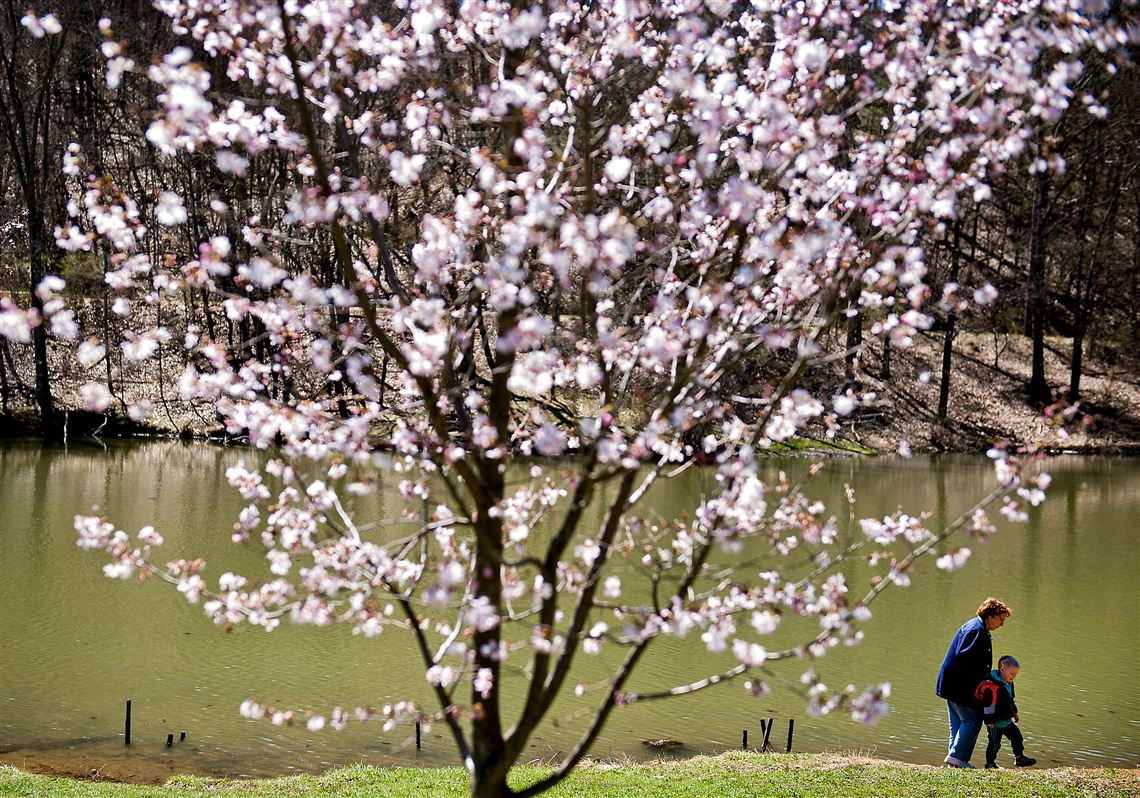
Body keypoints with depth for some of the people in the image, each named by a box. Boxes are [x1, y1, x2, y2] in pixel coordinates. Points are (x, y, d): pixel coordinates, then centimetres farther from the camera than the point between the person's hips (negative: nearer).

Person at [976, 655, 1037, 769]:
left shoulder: (1009, 684, 7)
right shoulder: (992, 685, -25)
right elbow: (988, 704, -24)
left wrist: (1014, 713, 27)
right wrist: (989, 721, -22)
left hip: (1007, 720, 9)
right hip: (995, 723, -9)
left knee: (1017, 737, 13)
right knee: (995, 743, 1)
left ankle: (1020, 758, 24)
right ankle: (990, 763, 13)